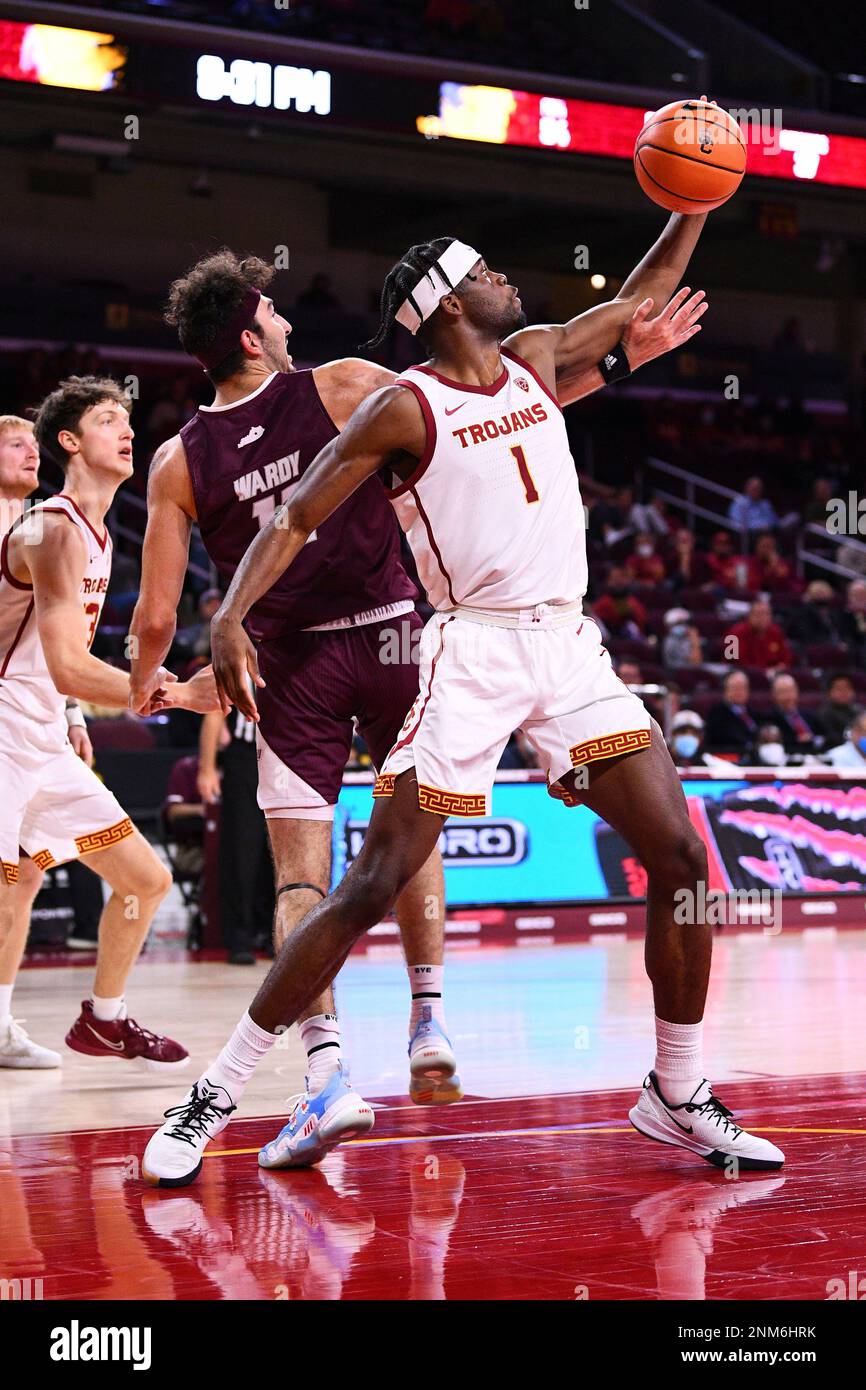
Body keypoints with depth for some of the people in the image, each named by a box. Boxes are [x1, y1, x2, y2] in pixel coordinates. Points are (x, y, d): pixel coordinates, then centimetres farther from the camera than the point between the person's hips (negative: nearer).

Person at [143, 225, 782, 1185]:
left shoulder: (535, 356, 13)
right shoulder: (405, 408, -5)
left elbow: (638, 299, 28)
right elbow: (295, 519, -7)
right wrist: (230, 614, -23)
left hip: (569, 647, 6)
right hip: (473, 654, -6)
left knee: (680, 861, -1)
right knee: (372, 887, -11)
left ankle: (677, 1096, 14)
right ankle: (215, 1094, -2)